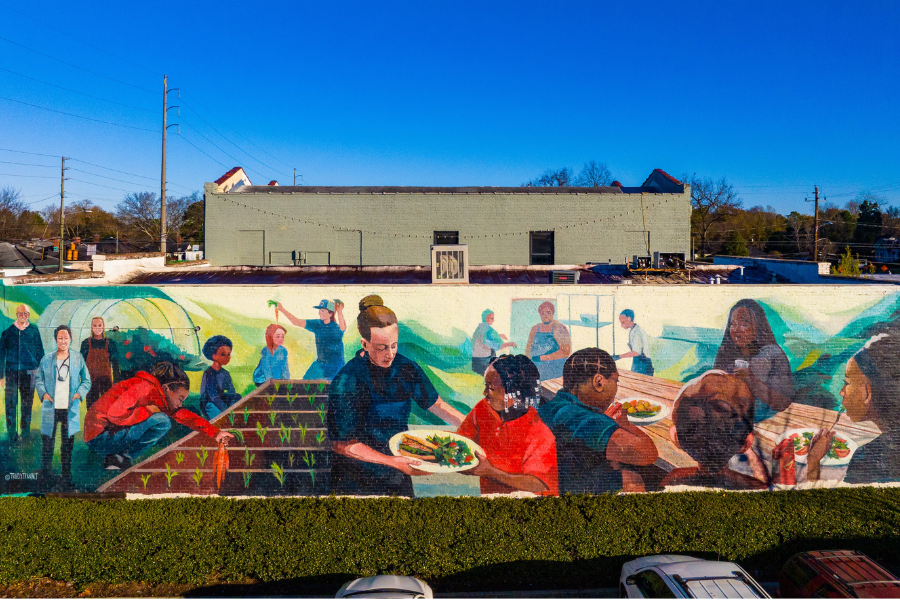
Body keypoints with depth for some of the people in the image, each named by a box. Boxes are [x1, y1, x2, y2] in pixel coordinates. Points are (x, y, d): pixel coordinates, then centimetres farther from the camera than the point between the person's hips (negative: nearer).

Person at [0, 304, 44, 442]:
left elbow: (40, 352, 10)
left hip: (29, 372, 0)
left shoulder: (34, 331, 6)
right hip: (11, 371, 0)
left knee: (27, 403, 6)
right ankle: (12, 434, 5)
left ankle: (25, 431, 17)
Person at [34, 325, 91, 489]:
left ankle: (67, 480, 17)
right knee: (47, 443, 4)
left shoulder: (78, 359, 6)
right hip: (50, 408, 0)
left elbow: (87, 381, 10)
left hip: (70, 409, 0)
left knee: (68, 444, 7)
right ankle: (44, 478, 17)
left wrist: (79, 393, -5)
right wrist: (43, 393, -5)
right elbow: (38, 380, 12)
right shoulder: (46, 359, 6)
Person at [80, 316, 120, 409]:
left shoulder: (110, 343, 3)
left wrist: (117, 380, 0)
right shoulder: (86, 343, 5)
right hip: (91, 380, 1)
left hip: (106, 378, -1)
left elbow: (115, 363, 4)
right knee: (91, 407, 3)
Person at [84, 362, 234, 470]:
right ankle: (122, 458, -8)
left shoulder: (160, 398, 14)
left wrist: (215, 433, 12)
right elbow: (115, 413, -26)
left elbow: (185, 415, 16)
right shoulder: (145, 387, -15)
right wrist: (147, 411, -14)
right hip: (100, 438, -9)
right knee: (162, 421, -18)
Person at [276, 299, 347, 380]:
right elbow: (296, 322, 0)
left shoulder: (337, 327, -11)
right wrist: (282, 310, -10)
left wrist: (340, 312, -50)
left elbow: (343, 328, -35)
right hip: (319, 363, 5)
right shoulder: (317, 324, 1)